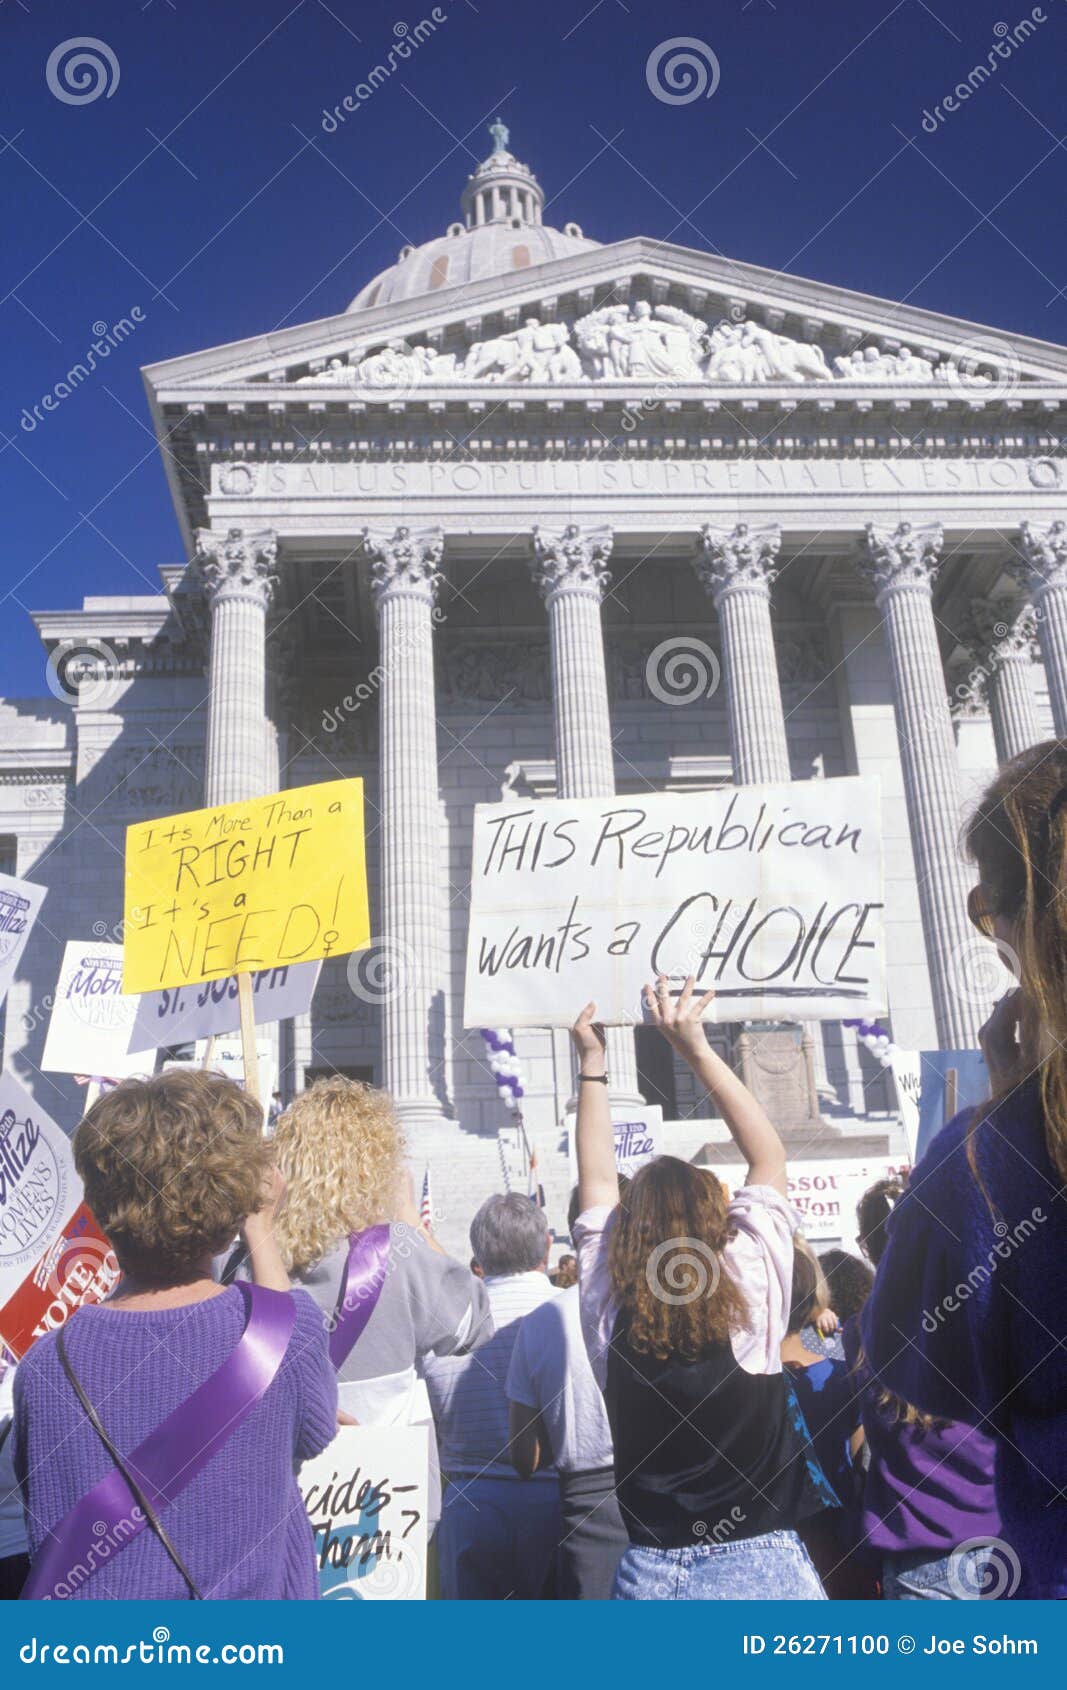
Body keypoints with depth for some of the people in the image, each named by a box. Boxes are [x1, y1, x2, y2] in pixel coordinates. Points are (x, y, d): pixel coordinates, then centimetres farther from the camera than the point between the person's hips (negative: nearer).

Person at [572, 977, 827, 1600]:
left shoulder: (609, 1314, -5)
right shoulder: (750, 1296, -11)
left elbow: (597, 1182, 7)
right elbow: (770, 1155, -2)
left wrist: (593, 1064, 9)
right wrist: (696, 1047, -3)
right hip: (760, 1565, -1)